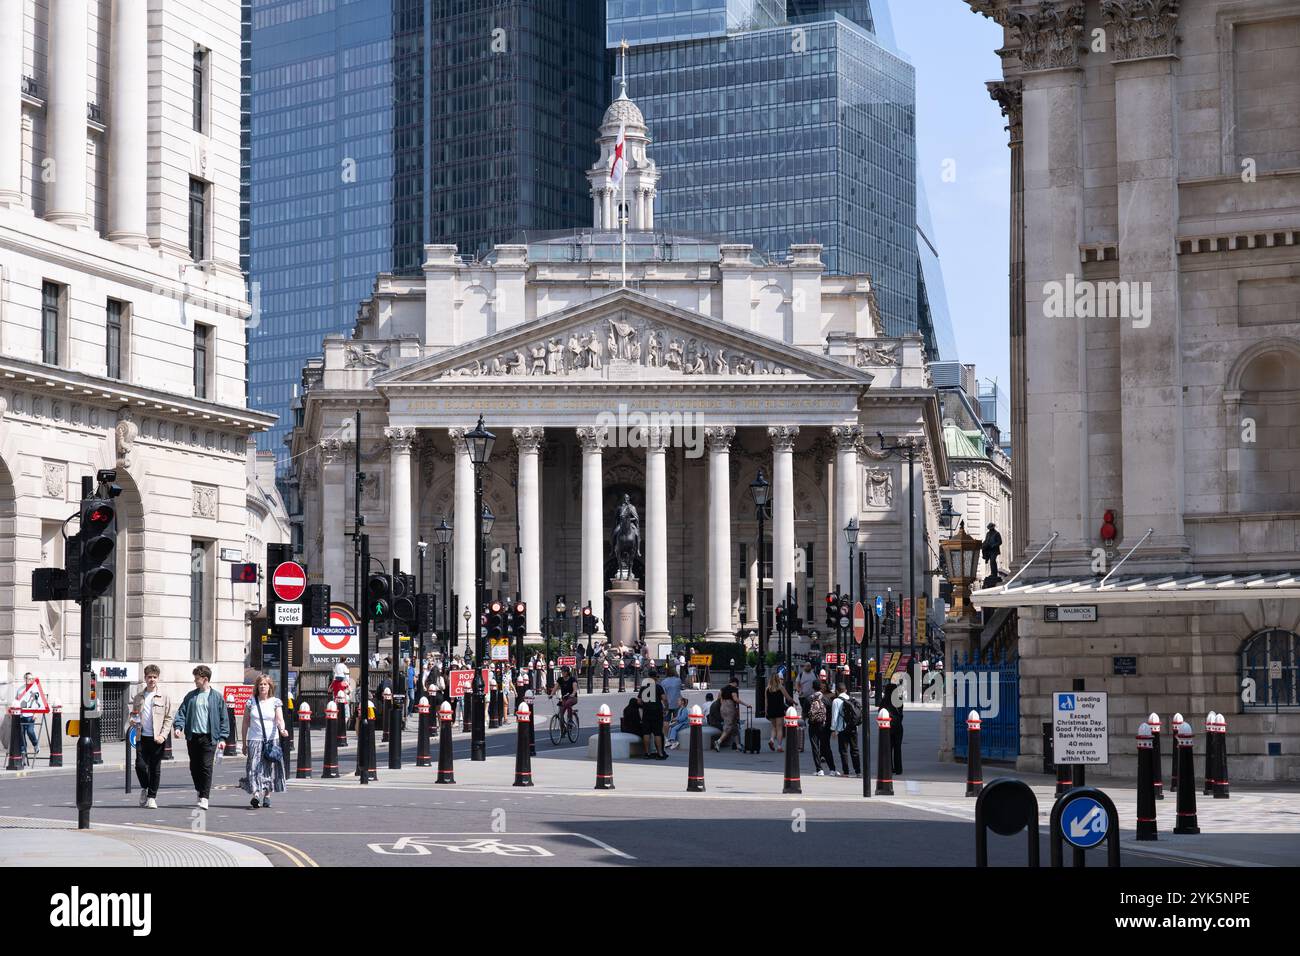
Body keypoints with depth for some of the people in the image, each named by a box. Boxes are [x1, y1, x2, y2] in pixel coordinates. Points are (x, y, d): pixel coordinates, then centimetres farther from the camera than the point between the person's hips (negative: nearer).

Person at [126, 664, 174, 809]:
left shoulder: (164, 698, 4)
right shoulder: (138, 698, 13)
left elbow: (169, 718, 2)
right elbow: (134, 715, 22)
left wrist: (162, 735, -9)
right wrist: (132, 721, -2)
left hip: (157, 739, -2)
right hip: (142, 737, 2)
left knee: (155, 768, 1)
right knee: (140, 765, -8)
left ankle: (152, 797, 11)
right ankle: (144, 788, 19)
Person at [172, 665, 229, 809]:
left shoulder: (216, 697, 1)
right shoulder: (191, 696, 11)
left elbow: (223, 719, 3)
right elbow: (182, 712, 9)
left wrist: (222, 738, -2)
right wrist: (178, 726, -10)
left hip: (208, 737, -4)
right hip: (192, 737, 4)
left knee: (206, 767, -10)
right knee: (194, 766, 10)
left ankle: (204, 797, -10)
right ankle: (200, 790, 31)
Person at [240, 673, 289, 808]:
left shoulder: (275, 702, 4)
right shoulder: (251, 702, 6)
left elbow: (279, 719, -9)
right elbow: (246, 723, 10)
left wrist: (282, 729, -31)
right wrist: (244, 742, 8)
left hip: (272, 740, 0)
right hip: (255, 740, 0)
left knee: (270, 768, 2)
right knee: (255, 767, -14)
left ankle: (267, 796, 12)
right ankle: (256, 794, -24)